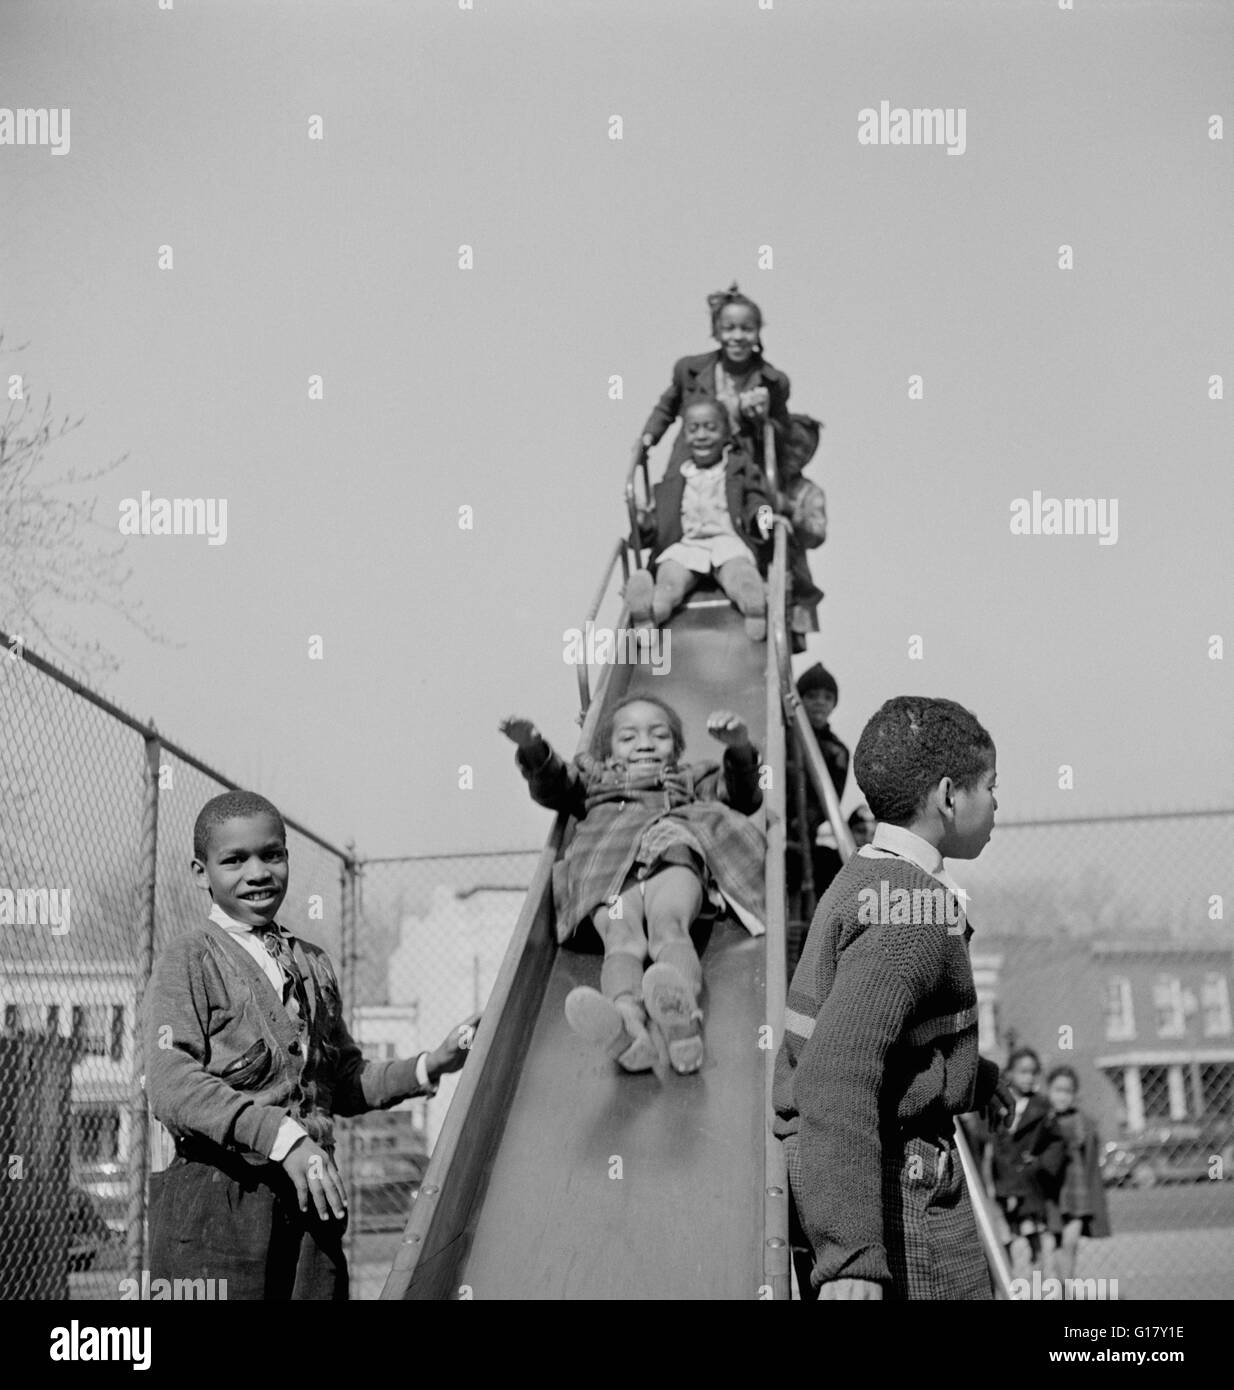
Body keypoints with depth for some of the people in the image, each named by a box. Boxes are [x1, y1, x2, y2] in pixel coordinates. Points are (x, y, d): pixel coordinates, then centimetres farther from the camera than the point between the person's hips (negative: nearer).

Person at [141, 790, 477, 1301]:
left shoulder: (313, 964, 19)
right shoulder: (188, 961, -2)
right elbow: (172, 1085, -15)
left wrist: (428, 1067, 10)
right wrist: (282, 1136, -23)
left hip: (309, 1198, 6)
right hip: (216, 1200, -6)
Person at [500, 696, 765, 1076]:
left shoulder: (694, 780, 44)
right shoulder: (594, 777, 45)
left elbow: (744, 797, 29)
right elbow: (553, 788, 27)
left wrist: (740, 751, 9)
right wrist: (534, 752, 6)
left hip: (676, 858, 0)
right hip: (609, 865, 0)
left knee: (667, 926, -37)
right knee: (621, 937, -35)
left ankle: (681, 1010, -70)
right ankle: (627, 1024, -67)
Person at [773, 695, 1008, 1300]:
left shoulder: (862, 881, 13)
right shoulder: (912, 909, -18)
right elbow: (835, 1078, -29)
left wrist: (977, 1077, 46)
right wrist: (851, 1261, -35)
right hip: (898, 1191, -9)